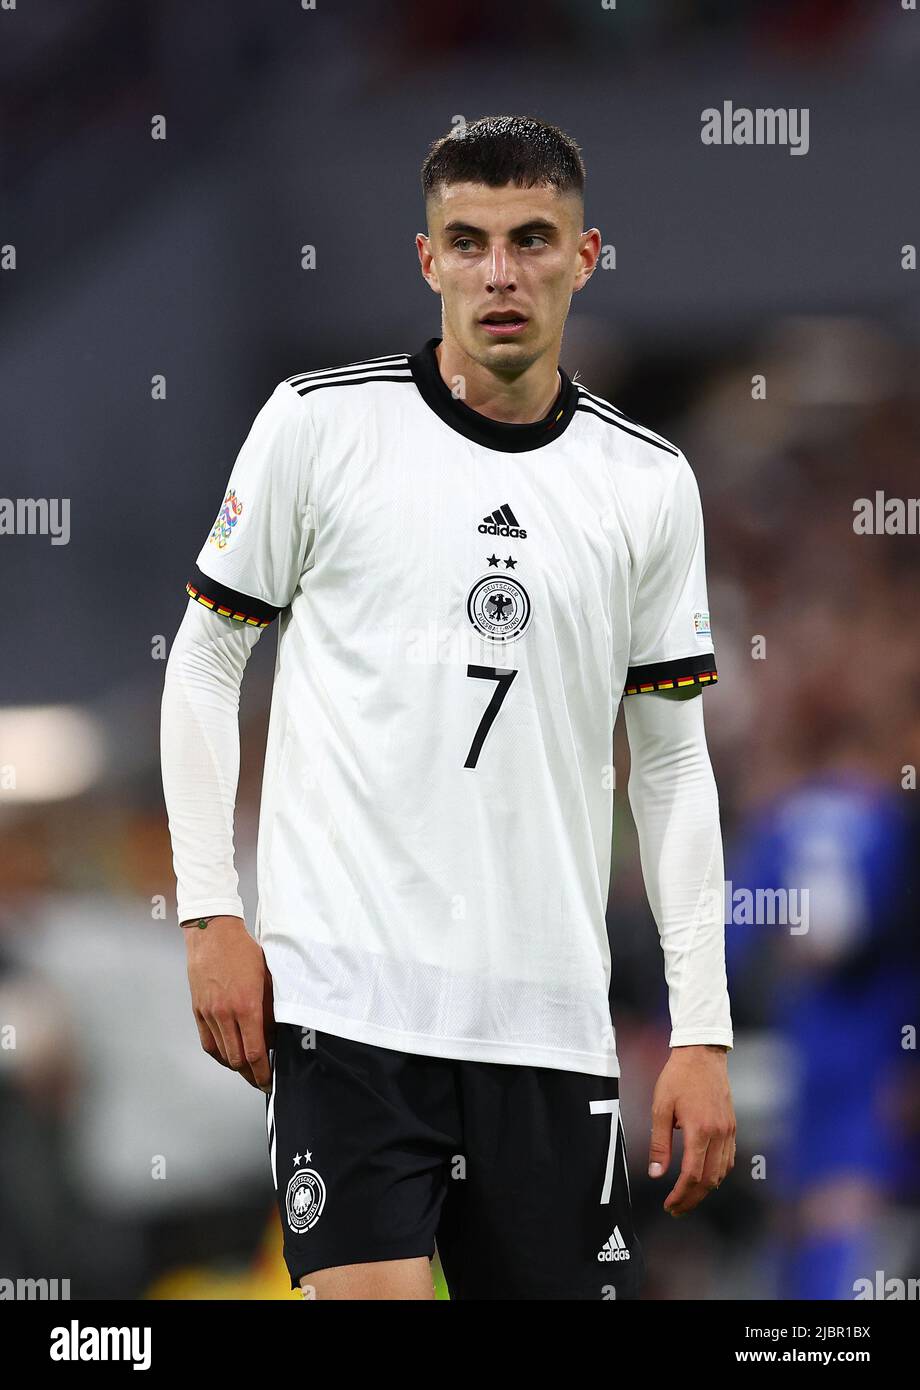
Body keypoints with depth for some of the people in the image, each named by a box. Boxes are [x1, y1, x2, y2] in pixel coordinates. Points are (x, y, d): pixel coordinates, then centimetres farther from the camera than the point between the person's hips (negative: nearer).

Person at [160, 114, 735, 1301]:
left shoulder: (650, 486, 8)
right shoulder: (318, 424, 1)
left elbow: (672, 765, 12)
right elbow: (204, 662, 7)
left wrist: (702, 1033, 6)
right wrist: (210, 913, -2)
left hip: (551, 1023, 3)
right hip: (345, 993, -3)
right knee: (366, 1294, -17)